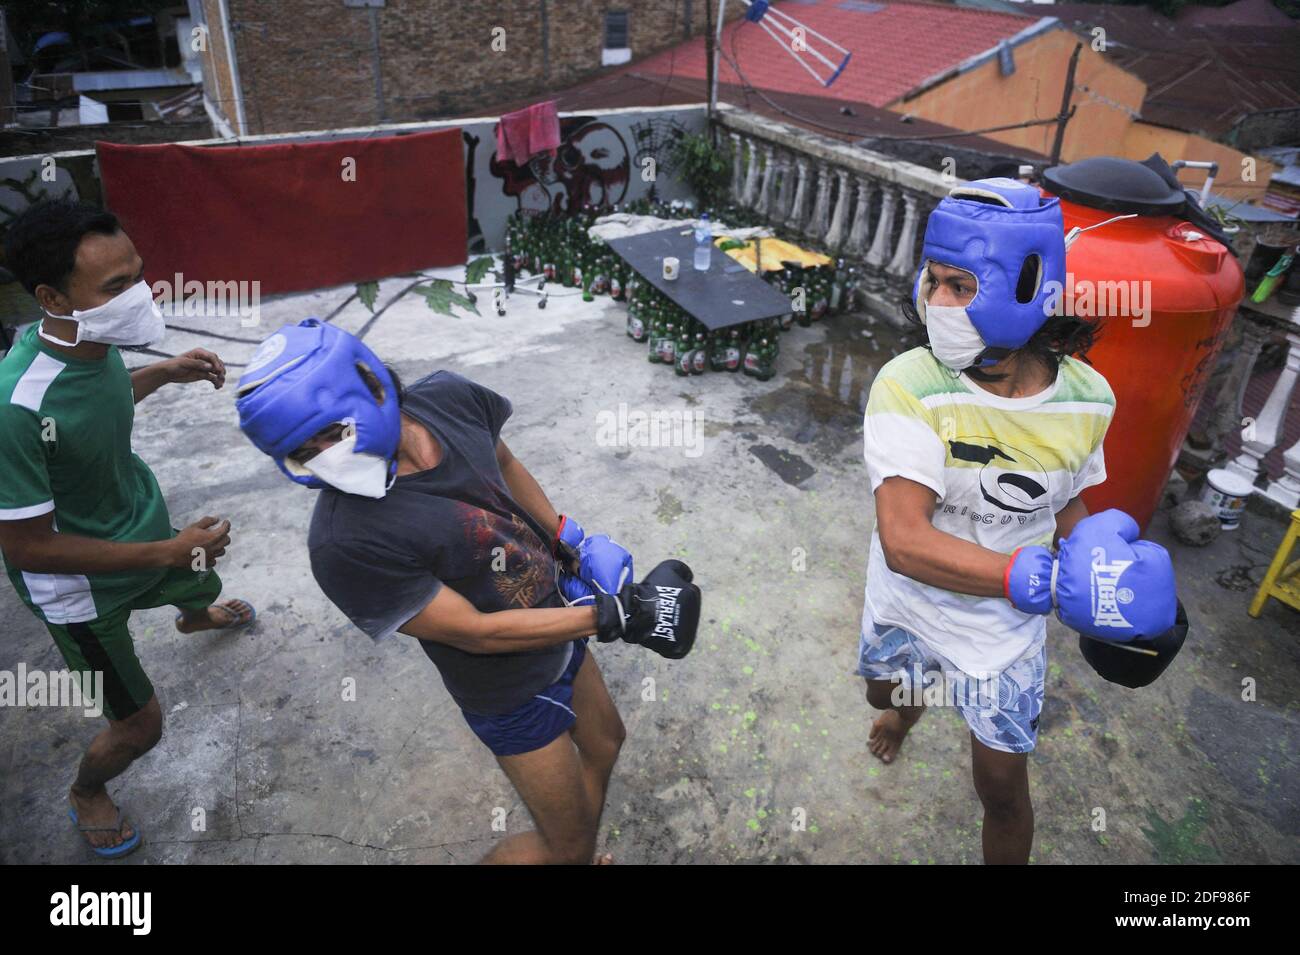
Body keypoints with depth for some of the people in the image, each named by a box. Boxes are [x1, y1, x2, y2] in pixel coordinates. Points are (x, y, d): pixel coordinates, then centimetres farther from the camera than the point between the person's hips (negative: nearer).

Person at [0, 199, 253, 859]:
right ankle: (86, 795, 41)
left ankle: (194, 619, 75)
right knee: (139, 725, 6)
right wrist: (169, 551, -31)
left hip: (142, 521, 7)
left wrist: (165, 372, -1)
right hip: (79, 581, -7)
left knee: (200, 586, 36)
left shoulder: (92, 340, -17)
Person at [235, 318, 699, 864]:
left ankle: (580, 855, 54)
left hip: (558, 615, 7)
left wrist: (569, 541, 5)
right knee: (566, 842, 10)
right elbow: (478, 632, -28)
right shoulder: (348, 543, -35)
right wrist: (619, 616, -28)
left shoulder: (449, 398, -18)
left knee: (604, 744, 29)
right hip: (512, 691, -6)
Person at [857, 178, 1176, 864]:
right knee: (885, 690, 30)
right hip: (905, 605, 0)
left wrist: (1106, 578, -14)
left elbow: (1066, 498, 3)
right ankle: (909, 704, 69)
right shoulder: (909, 387, -29)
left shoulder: (1086, 400, -16)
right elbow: (904, 541, -36)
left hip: (1004, 627, 0)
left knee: (1002, 787, 10)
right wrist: (1045, 580, -44)